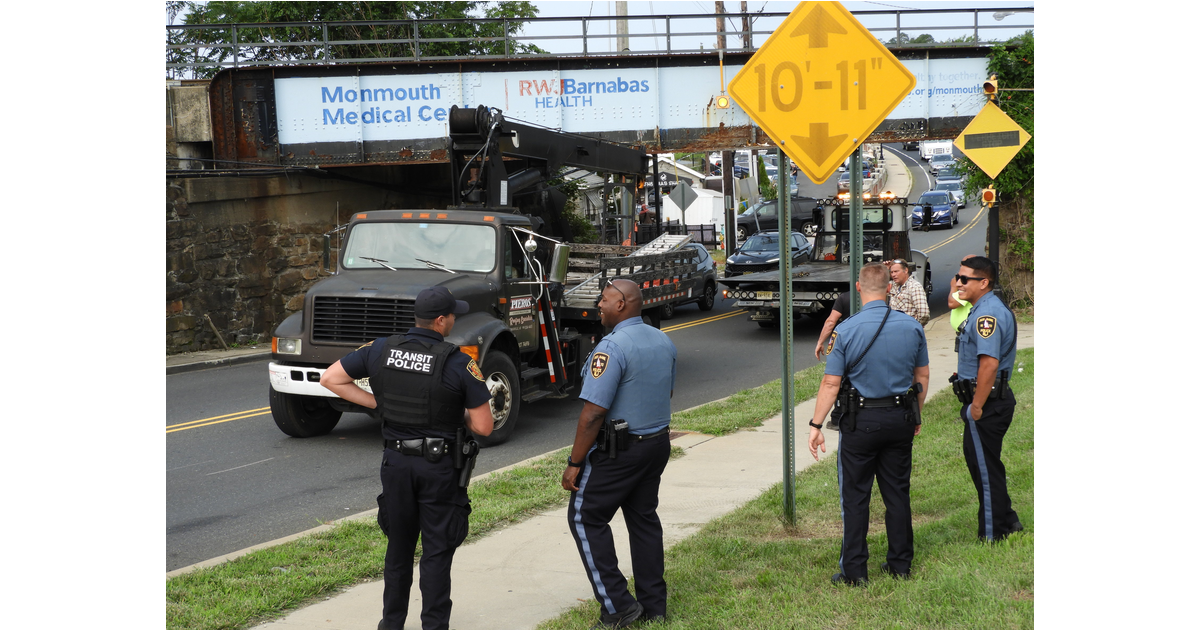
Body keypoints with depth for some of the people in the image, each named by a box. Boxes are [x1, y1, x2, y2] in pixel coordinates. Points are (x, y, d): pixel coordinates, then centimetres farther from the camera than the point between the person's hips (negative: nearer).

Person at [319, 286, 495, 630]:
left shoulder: (381, 350, -3)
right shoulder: (459, 363, -15)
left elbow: (331, 378, 4)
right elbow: (483, 427, -14)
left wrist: (377, 403, 5)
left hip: (395, 461, 4)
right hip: (439, 465, -4)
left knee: (399, 545, 19)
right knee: (436, 550, 6)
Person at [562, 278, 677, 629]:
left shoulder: (612, 347, -21)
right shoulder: (663, 341, 7)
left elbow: (593, 412, -23)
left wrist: (574, 462, -17)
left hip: (618, 451, -8)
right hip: (658, 443, 8)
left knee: (586, 518, 2)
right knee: (644, 518, 16)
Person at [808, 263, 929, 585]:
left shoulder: (846, 330, -13)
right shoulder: (912, 326, -1)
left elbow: (831, 384, -12)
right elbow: (922, 376, 8)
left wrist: (816, 425, -5)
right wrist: (915, 416, 22)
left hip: (861, 422, -4)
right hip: (901, 419, 4)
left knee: (855, 497, 4)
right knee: (897, 493, 14)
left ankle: (854, 571, 7)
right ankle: (901, 564, 22)